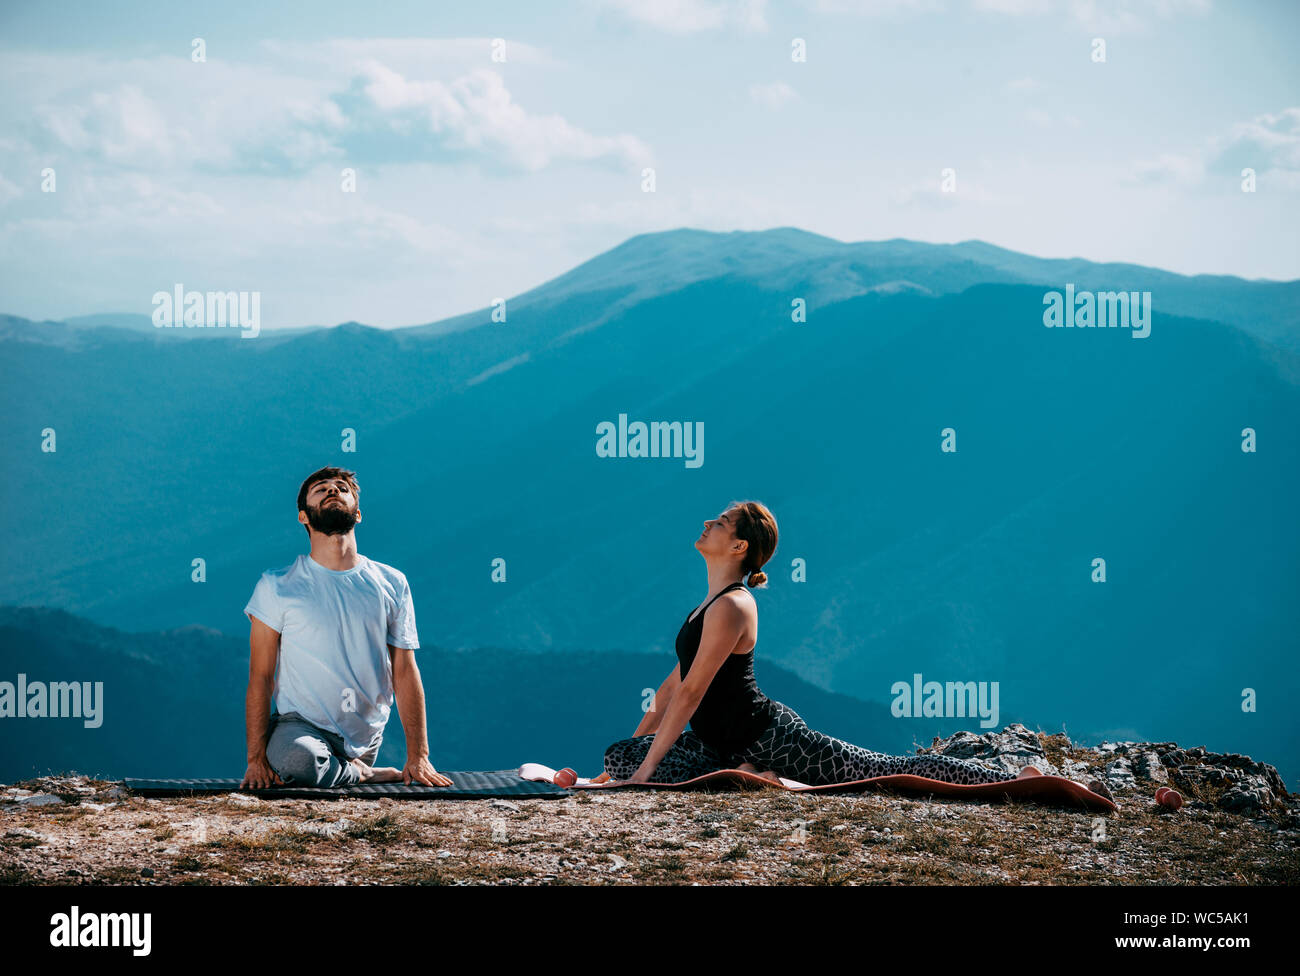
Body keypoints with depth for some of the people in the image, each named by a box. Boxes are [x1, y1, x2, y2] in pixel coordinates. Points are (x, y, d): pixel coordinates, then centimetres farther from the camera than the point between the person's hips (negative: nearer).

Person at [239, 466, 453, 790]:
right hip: (301, 725, -3)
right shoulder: (277, 586, 0)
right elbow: (260, 678, -3)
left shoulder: (392, 584, 8)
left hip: (366, 737, 4)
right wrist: (256, 757, -12)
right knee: (298, 760, -33)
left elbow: (405, 674, 7)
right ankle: (367, 774, -9)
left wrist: (418, 755, 0)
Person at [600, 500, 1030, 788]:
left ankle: (1011, 781, 1)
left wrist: (645, 771, -21)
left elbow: (691, 693, -21)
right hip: (726, 743, 10)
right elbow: (672, 687, 20)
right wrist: (634, 751, 19)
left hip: (773, 738, -10)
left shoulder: (731, 607, -18)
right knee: (619, 756, 3)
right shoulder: (711, 603, 15)